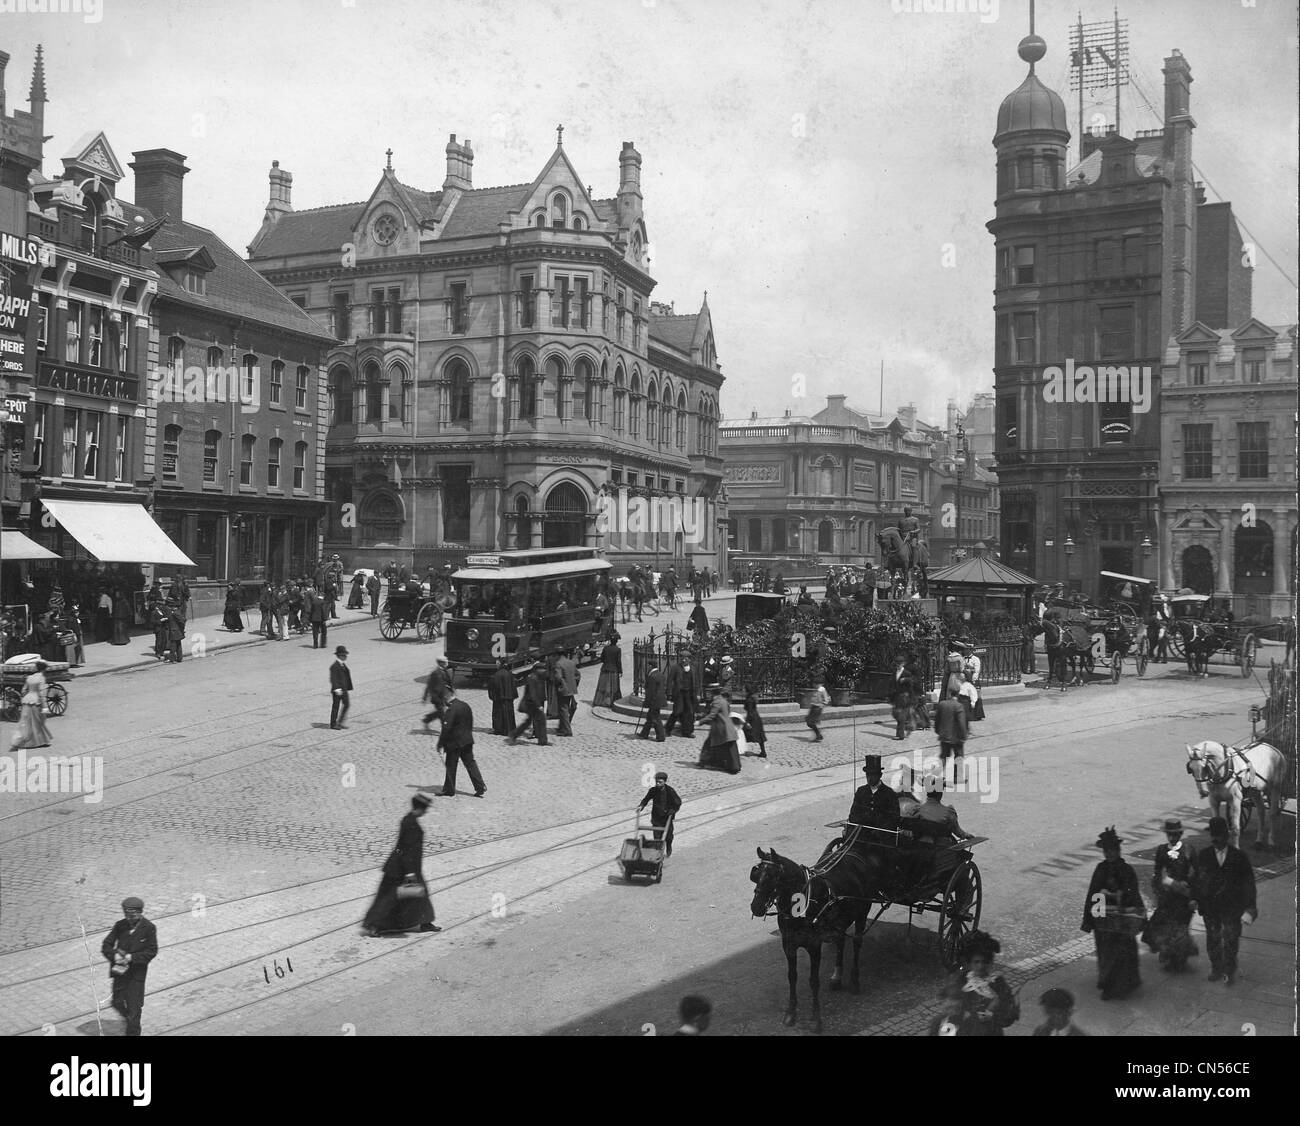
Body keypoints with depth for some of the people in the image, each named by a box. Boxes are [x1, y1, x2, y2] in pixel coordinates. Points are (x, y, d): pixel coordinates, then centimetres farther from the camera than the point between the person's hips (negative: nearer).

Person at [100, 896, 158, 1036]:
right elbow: (106, 946, 1)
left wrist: (132, 957, -20)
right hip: (120, 971, 4)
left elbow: (152, 951, -11)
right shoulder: (120, 926, -2)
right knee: (117, 1002, 13)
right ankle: (129, 1018, 43)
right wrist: (114, 956, -19)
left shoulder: (149, 928, -11)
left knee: (134, 1006, -1)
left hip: (137, 973, -4)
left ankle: (133, 1032, 13)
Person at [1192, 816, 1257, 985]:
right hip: (1209, 906, 2)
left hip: (1232, 906, -2)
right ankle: (1216, 969, 30)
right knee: (1213, 939, 13)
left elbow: (1248, 881, -3)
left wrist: (1250, 905, -5)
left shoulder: (1239, 856, -8)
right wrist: (1195, 898, -6)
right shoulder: (1204, 854, -3)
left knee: (1231, 940, 6)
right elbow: (1198, 878, 0)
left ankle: (1229, 971, 25)